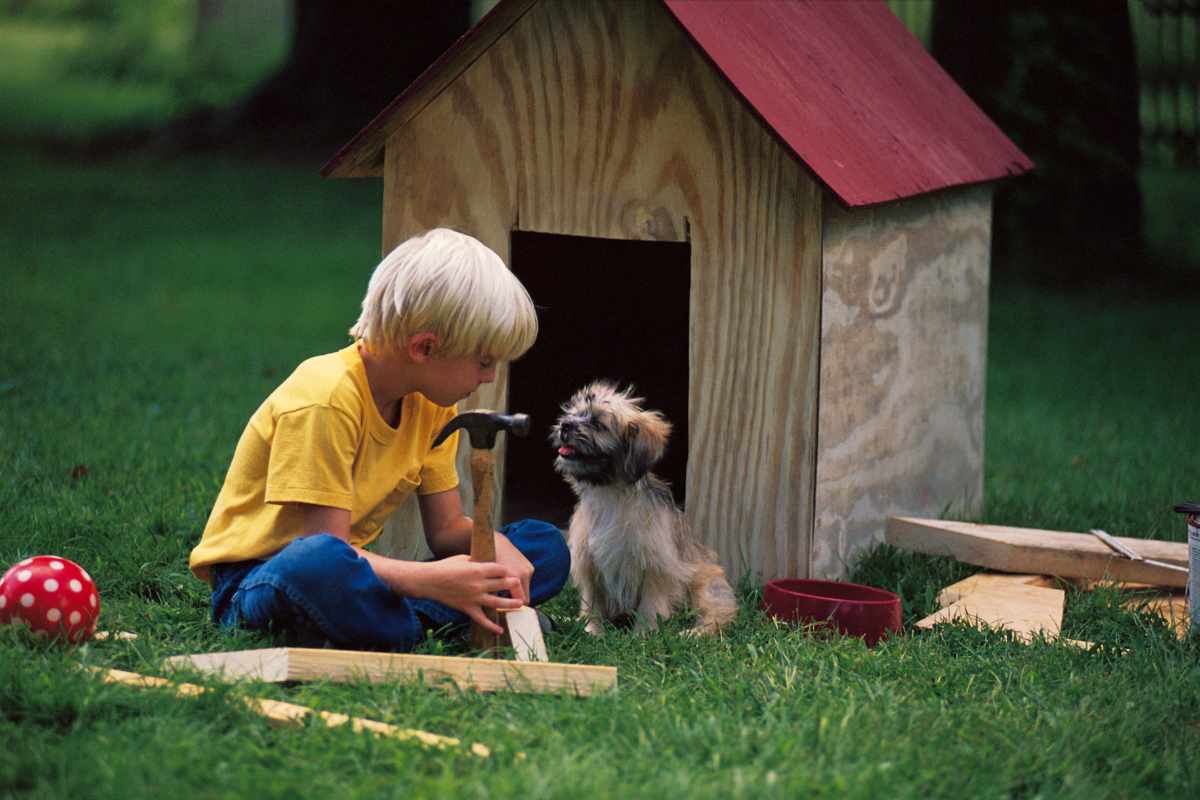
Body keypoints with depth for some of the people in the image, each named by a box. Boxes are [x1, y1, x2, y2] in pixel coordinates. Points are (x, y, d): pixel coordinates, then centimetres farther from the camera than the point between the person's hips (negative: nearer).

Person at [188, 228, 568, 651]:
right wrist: (432, 582, -38)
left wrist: (493, 543, -15)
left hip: (347, 574, 9)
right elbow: (324, 542, -26)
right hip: (252, 580, -9)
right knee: (320, 562, -46)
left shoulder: (430, 402, 4)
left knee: (547, 548, -2)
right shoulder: (327, 400, -22)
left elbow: (447, 528, 8)